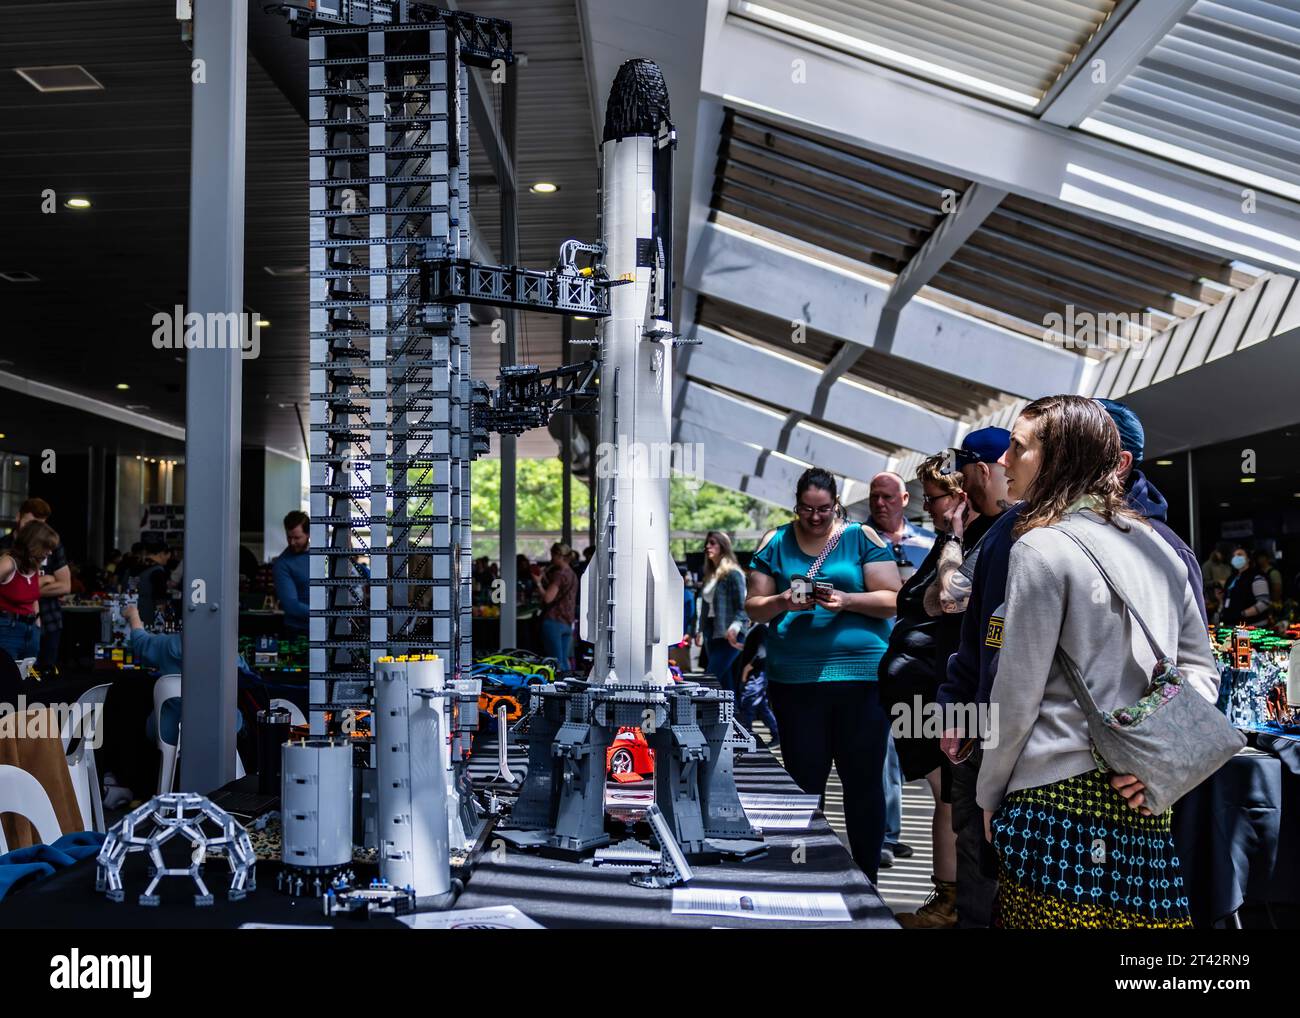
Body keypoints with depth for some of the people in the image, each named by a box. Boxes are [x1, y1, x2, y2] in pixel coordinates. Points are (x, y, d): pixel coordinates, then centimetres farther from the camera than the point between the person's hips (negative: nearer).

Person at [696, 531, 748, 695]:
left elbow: (742, 607, -12)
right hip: (712, 635, 8)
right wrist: (700, 631, 17)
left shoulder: (733, 574, -7)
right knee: (726, 684, 8)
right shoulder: (709, 575, 17)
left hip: (728, 638, -8)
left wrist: (733, 629, -25)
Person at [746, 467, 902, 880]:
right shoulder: (776, 543, 9)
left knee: (863, 780, 3)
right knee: (804, 780, 7)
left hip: (861, 675, -1)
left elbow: (892, 599, -1)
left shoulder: (862, 538, 4)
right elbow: (753, 607, 9)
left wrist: (847, 600, -16)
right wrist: (781, 602, -11)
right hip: (794, 679, 2)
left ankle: (866, 878, 15)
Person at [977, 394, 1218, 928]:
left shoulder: (1041, 547, -10)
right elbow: (1201, 668, 15)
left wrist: (990, 796, 1)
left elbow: (1016, 694, -10)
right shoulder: (1159, 547, 13)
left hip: (1059, 792, -7)